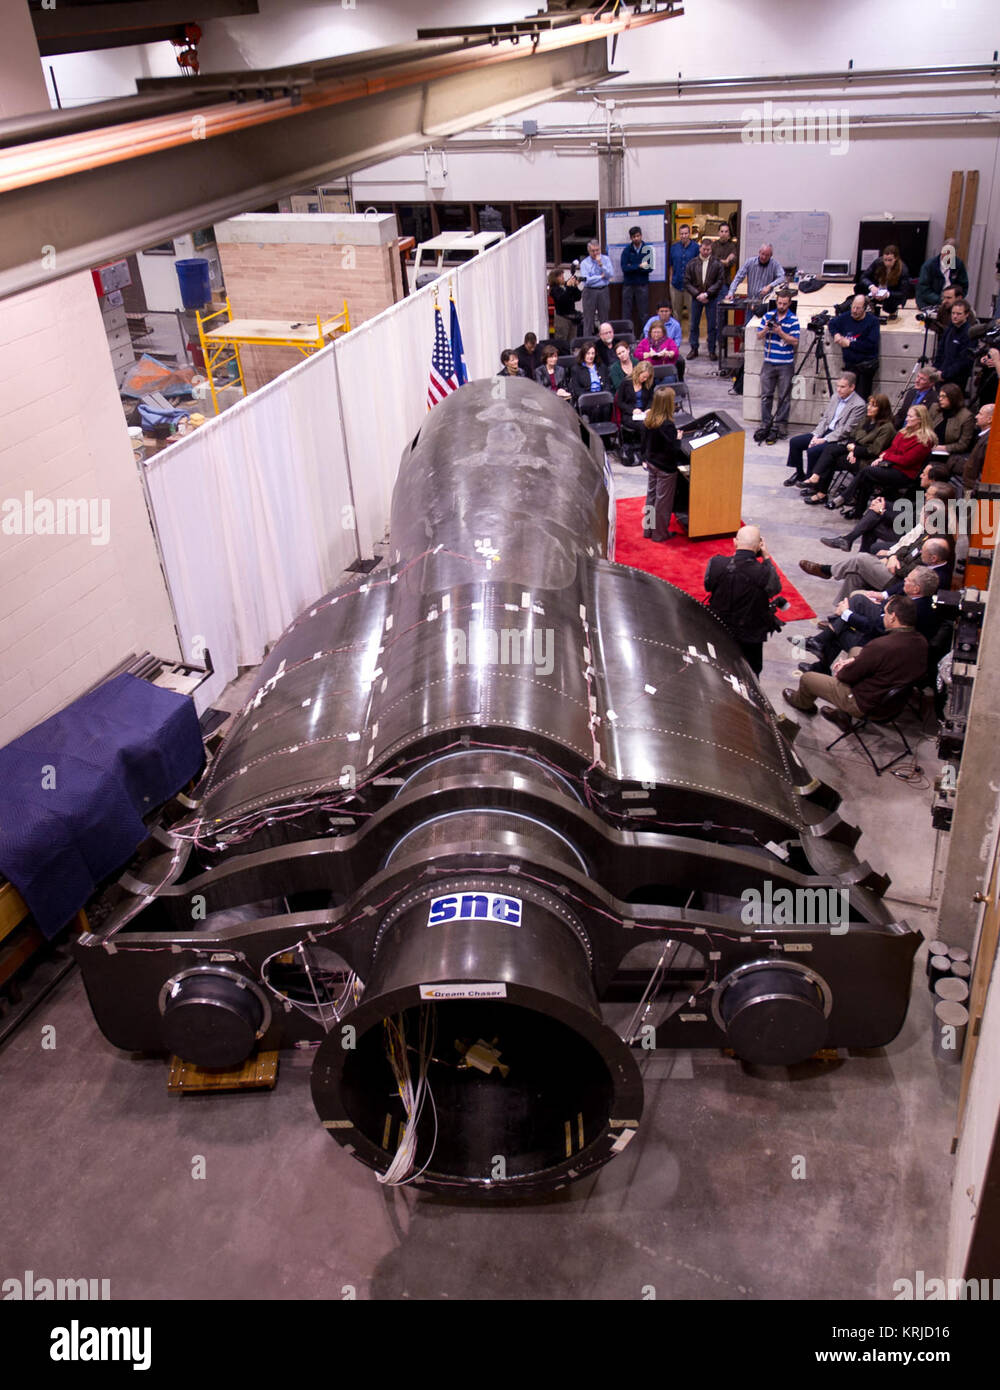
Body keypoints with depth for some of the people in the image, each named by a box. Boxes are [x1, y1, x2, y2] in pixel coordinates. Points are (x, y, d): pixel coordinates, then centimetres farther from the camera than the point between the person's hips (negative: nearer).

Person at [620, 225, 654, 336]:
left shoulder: (647, 249, 1)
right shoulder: (627, 250, 2)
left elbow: (649, 268, -7)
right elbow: (624, 268, -9)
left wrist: (632, 267, -11)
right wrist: (639, 266, -17)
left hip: (642, 284, -1)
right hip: (628, 284, 1)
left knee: (644, 314, 2)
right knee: (626, 313, 2)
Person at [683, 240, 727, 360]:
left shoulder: (717, 263, -3)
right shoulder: (692, 263, 1)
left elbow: (720, 281, -6)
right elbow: (687, 282, -1)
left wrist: (706, 294, -15)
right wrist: (697, 295, -11)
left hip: (712, 299, -1)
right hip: (696, 298, 1)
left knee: (712, 326, 2)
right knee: (694, 325, 7)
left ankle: (712, 351, 10)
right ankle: (694, 349, 18)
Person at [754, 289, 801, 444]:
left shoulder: (793, 320, -4)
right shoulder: (768, 315, 7)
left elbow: (795, 342, -10)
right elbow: (759, 337, 6)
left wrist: (780, 332, -20)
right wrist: (766, 329, -14)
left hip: (786, 364, -3)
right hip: (768, 362, 3)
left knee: (784, 397, 2)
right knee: (766, 395, 6)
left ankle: (780, 424, 9)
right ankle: (765, 423, 13)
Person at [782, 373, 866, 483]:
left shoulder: (859, 405, -14)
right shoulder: (835, 396, 9)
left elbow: (846, 430, -18)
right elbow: (824, 418, 11)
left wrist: (824, 440, -21)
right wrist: (816, 435, -5)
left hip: (840, 439, -8)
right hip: (826, 431, 8)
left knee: (812, 451, -29)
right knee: (794, 441, -1)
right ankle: (799, 474, 11)